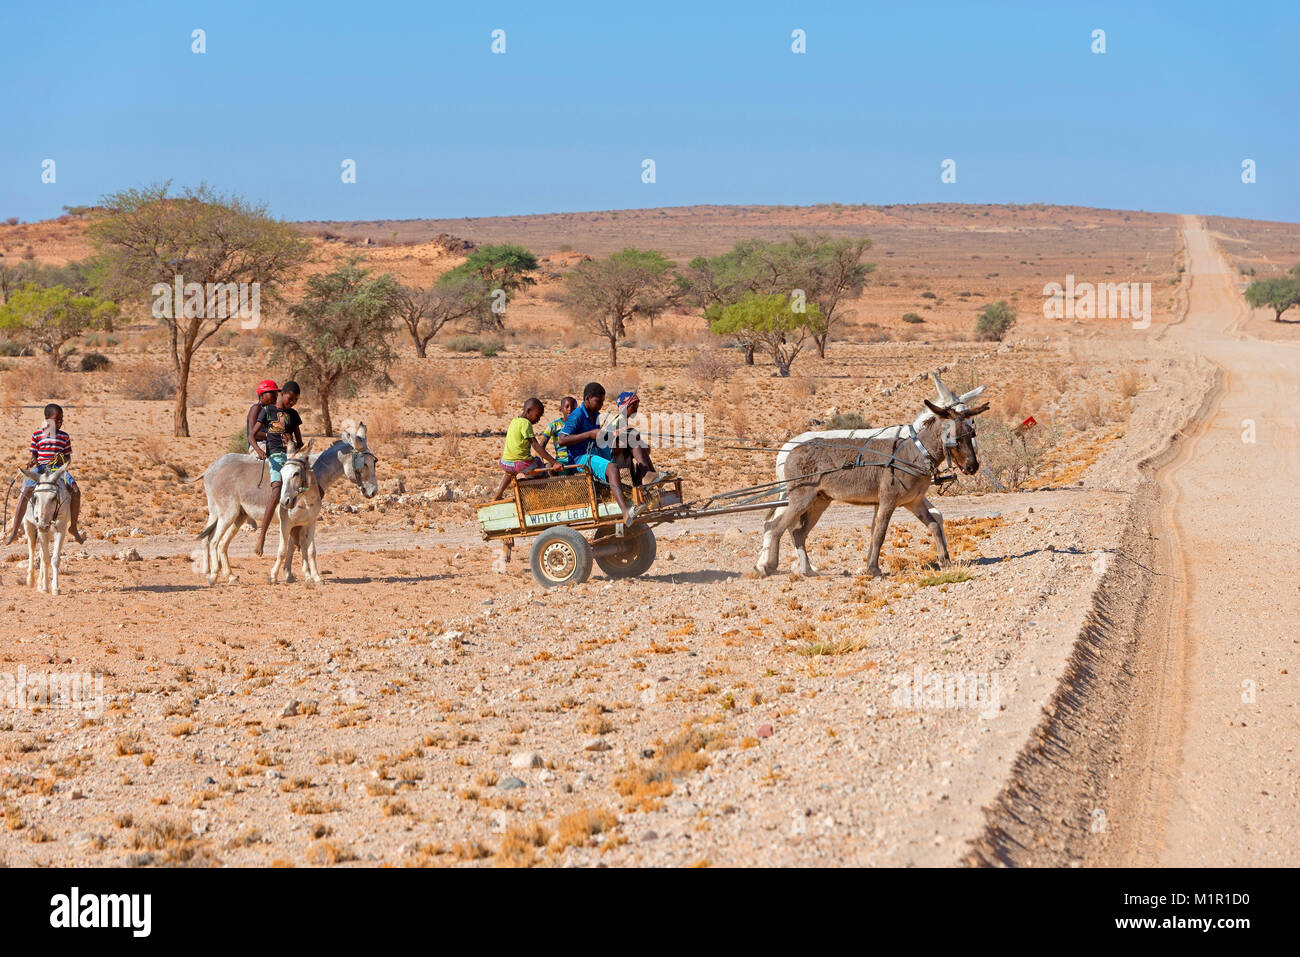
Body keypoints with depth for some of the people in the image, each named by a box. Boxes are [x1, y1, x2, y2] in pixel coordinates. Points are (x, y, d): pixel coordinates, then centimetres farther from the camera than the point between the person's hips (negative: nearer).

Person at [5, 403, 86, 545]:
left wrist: (63, 460, -10)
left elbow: (68, 458, 13)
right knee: (26, 492, -25)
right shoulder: (37, 435, 9)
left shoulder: (64, 436, 12)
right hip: (40, 468, -1)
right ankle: (15, 530, -20)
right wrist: (31, 461, -12)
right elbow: (33, 455, 11)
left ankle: (73, 527, -7)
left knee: (76, 491, -23)